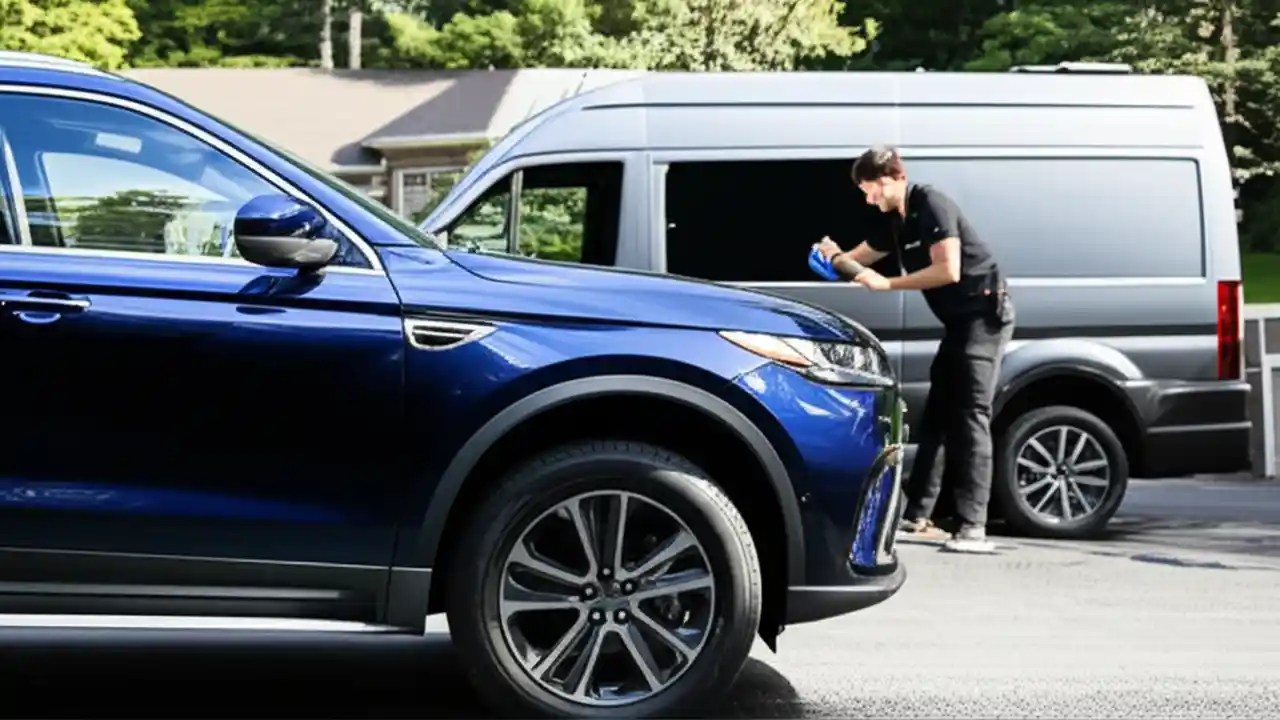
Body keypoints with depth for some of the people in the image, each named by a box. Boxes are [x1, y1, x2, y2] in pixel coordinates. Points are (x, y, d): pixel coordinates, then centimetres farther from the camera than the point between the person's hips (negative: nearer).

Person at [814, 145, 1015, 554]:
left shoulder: (932, 206, -16)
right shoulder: (895, 221, 12)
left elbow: (948, 271, -24)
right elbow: (858, 260, 20)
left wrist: (886, 284, -20)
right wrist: (834, 257, -3)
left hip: (985, 313, -10)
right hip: (960, 321, 10)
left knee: (970, 417, -16)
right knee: (936, 417, 9)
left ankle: (972, 528, -20)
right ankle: (916, 516, 13)